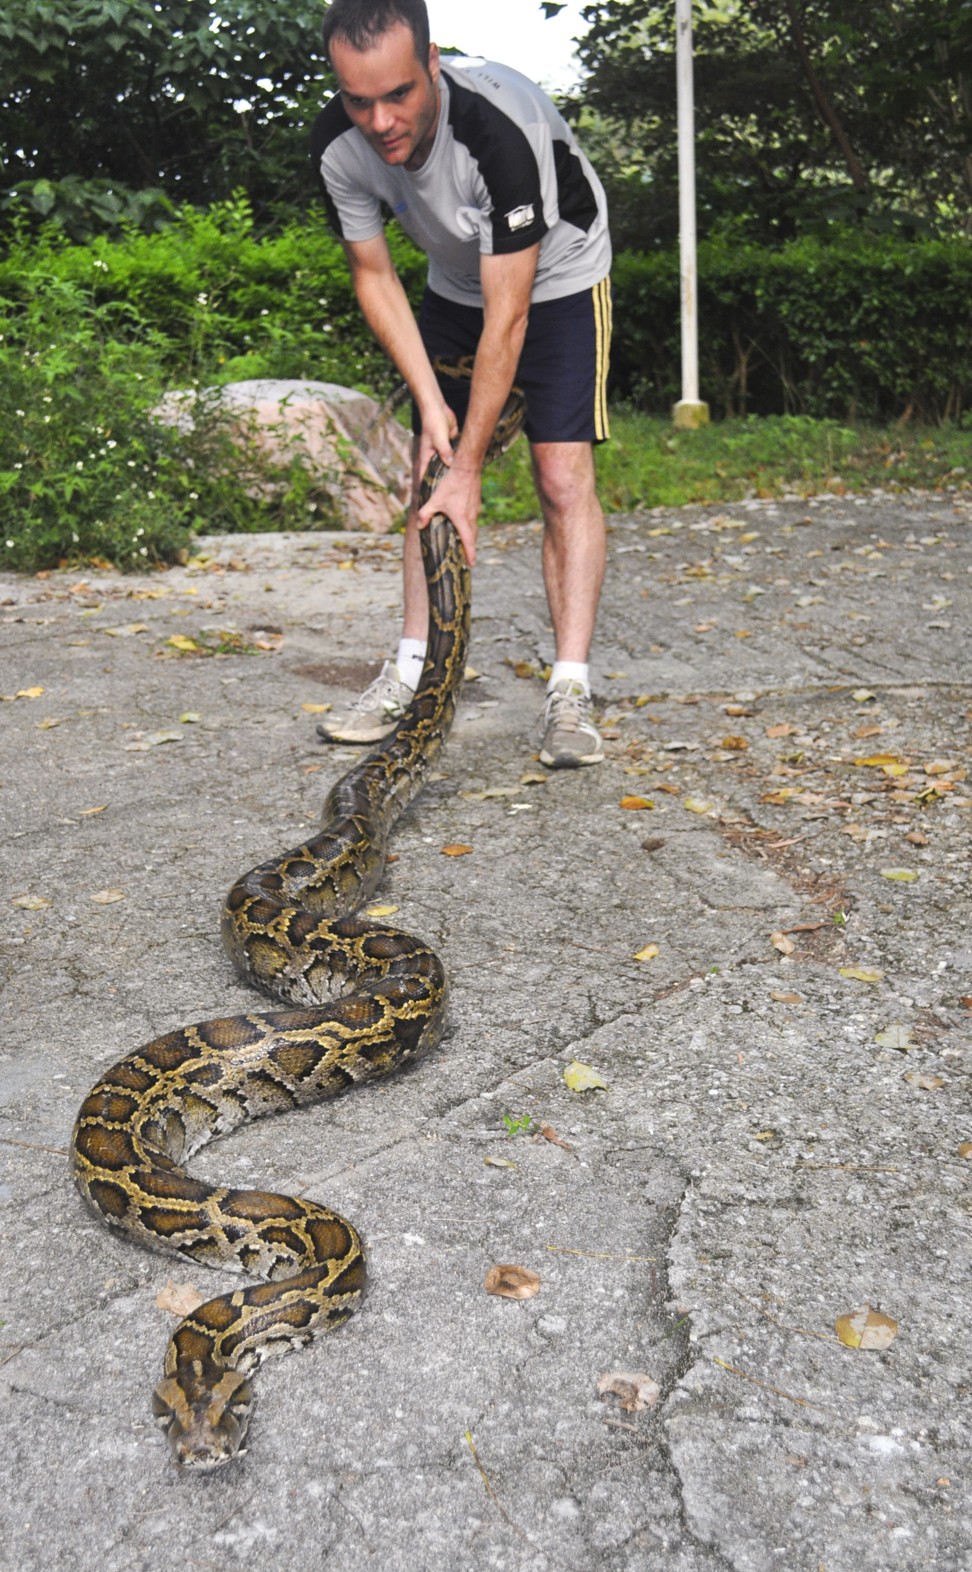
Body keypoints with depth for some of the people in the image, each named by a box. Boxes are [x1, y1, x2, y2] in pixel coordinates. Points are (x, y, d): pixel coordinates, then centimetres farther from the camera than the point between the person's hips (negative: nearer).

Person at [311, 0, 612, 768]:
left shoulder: (502, 126, -38)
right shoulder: (337, 146, -22)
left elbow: (507, 315, -36)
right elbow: (375, 277, -8)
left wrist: (469, 469, -33)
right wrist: (429, 401, -17)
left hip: (558, 278, -5)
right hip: (454, 286, 5)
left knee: (564, 475, -18)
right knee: (428, 476, -1)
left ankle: (571, 693, -18)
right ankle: (414, 674, 4)